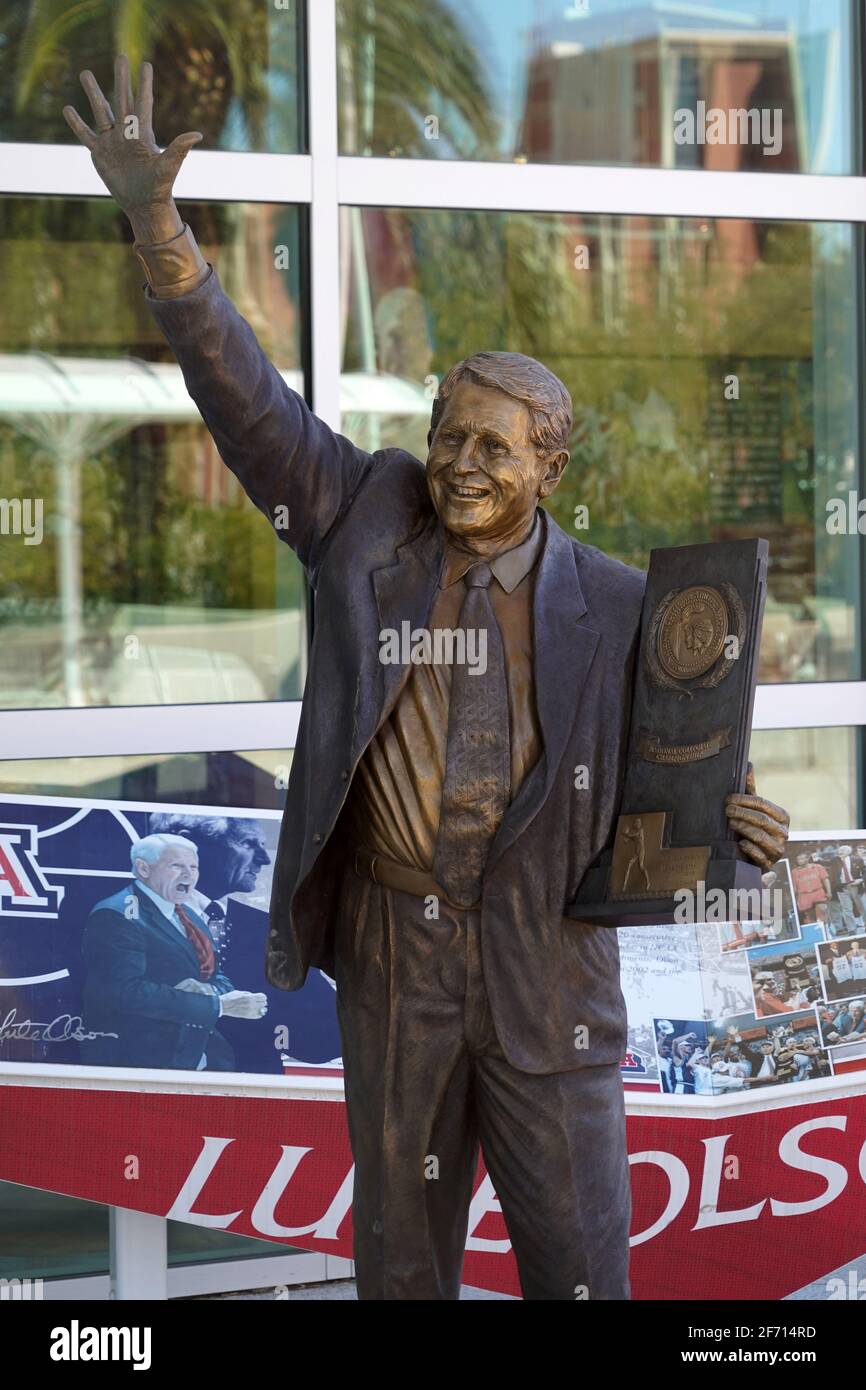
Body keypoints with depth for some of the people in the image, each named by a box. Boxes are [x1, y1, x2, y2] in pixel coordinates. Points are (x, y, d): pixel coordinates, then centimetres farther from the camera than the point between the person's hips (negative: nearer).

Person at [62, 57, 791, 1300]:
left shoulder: (612, 609, -6)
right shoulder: (373, 522, -5)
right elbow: (244, 396, -13)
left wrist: (735, 832, -22)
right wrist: (156, 221, -24)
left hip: (545, 957, -1)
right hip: (393, 946, 1)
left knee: (578, 1253, 5)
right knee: (402, 1239, 14)